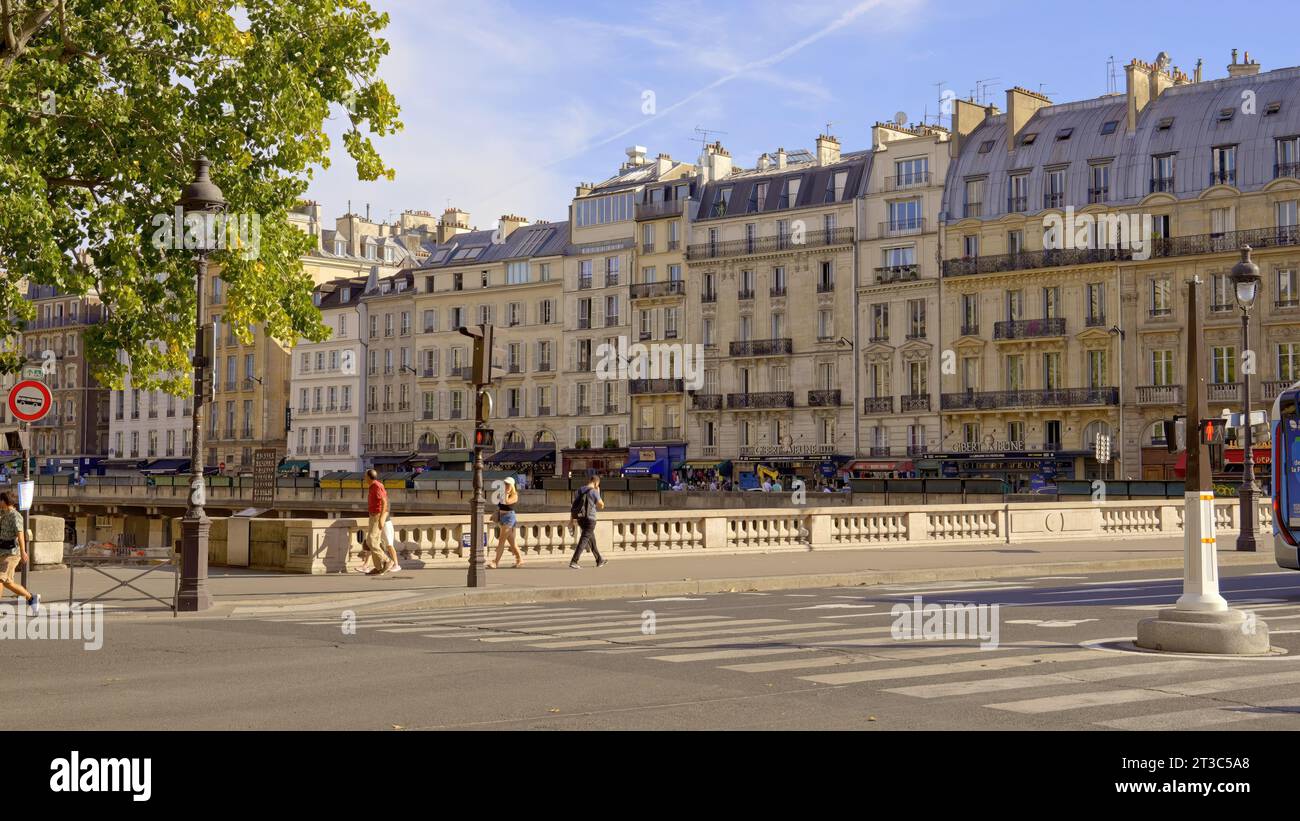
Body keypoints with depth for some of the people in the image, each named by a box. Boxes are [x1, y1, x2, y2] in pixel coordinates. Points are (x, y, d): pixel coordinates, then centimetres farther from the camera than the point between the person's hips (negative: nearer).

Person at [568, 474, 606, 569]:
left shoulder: (579, 490, 7)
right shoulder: (594, 492, -13)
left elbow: (574, 505, 8)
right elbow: (601, 506, -6)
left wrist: (571, 519, 12)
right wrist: (598, 493, 4)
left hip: (580, 519, 8)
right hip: (590, 519, -8)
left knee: (591, 539, 20)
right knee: (584, 541, -8)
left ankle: (599, 561, 30)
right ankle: (573, 562, -18)